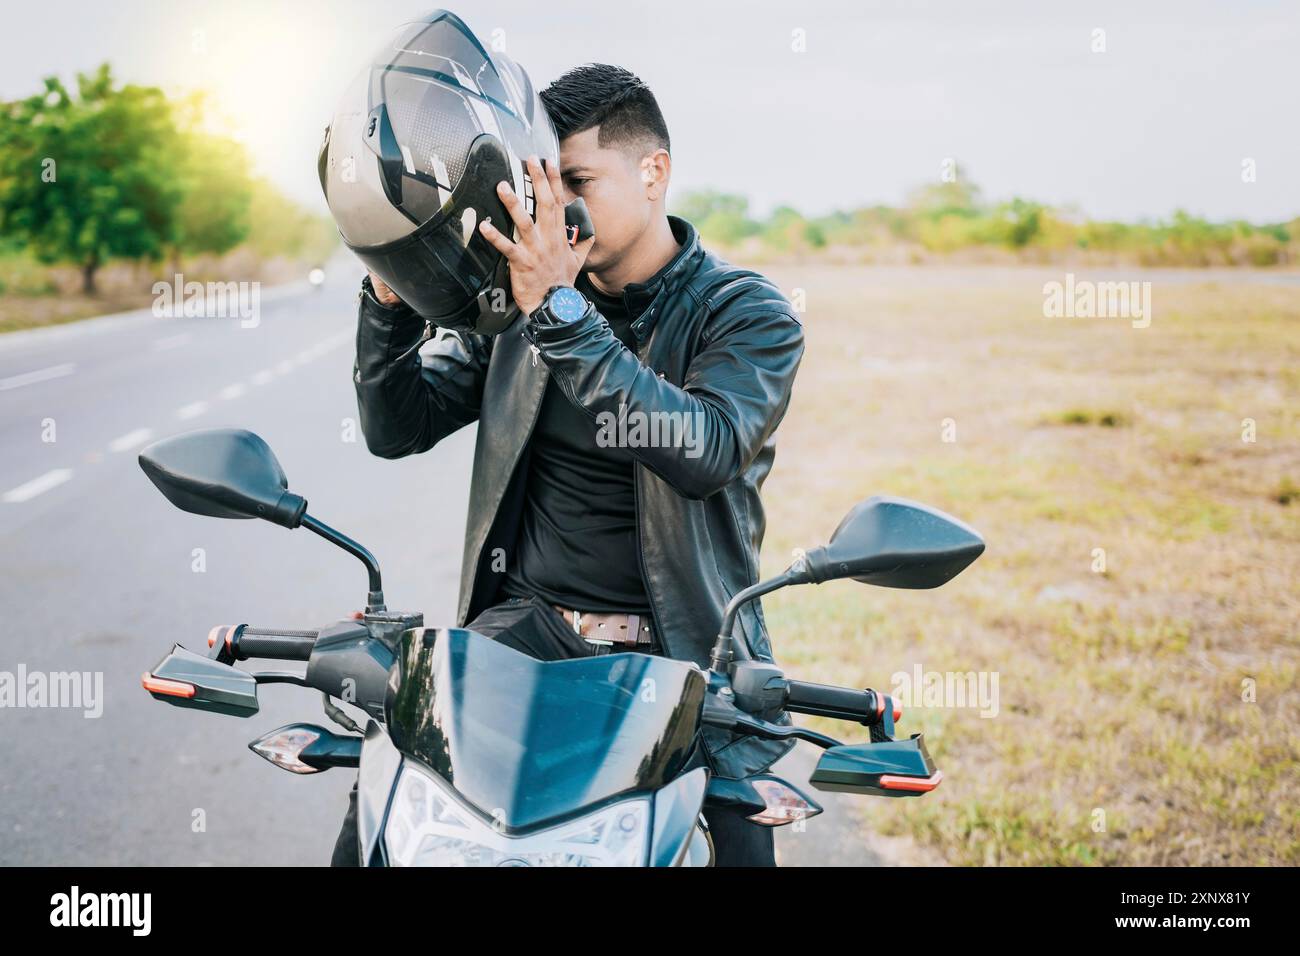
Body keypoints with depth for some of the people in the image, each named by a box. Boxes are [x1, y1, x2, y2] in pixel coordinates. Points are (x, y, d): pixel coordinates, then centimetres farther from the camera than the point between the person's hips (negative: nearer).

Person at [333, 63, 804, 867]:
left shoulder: (748, 312, -5)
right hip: (528, 625, 2)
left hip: (684, 648, -2)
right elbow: (397, 428, 6)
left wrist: (558, 311, -30)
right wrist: (391, 294, -11)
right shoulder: (518, 296, 6)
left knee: (736, 841, -12)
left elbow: (703, 453, -24)